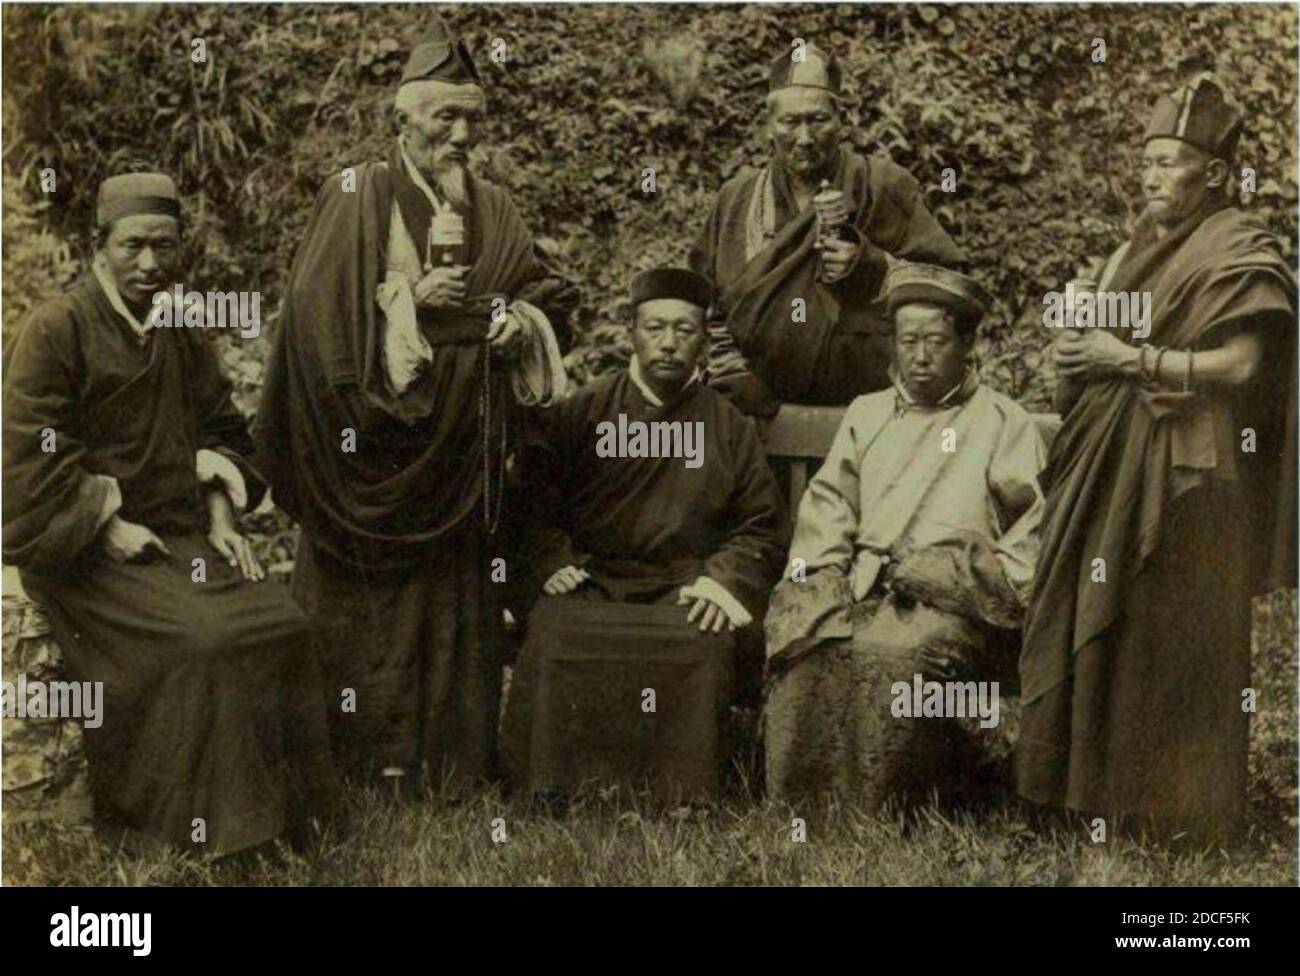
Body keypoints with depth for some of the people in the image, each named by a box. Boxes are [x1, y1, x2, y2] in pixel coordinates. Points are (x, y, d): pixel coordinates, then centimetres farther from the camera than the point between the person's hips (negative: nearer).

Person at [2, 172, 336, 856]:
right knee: (198, 644, -27)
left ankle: (282, 817, -1)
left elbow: (219, 429, 18)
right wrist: (110, 528, -18)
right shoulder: (56, 330, -9)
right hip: (86, 547, -6)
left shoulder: (180, 332, 12)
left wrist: (222, 519, 2)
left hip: (180, 533, 6)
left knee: (281, 625, -13)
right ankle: (197, 830, -11)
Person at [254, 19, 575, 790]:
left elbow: (547, 293, 16)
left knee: (462, 615, 8)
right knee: (374, 631, -1)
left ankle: (459, 779, 17)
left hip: (466, 457, 5)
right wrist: (410, 299, -17)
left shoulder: (495, 211, 12)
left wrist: (522, 319, -4)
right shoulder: (356, 198, -2)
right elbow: (322, 311, -9)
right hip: (378, 458, -4)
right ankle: (370, 778, 9)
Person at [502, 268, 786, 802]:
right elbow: (536, 496, 11)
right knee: (551, 641, -31)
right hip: (588, 586, 0)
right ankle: (549, 808, -20)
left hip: (684, 593, 0)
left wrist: (724, 578, -4)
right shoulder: (581, 412, 14)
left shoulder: (731, 427, 14)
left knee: (704, 650, -33)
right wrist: (553, 561, -4)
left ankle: (683, 811, -20)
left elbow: (762, 526, 13)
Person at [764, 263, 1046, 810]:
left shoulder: (1004, 424, 14)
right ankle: (801, 804, -23)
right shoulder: (867, 414, 26)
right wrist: (827, 576, 0)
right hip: (860, 587, 4)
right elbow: (828, 505, 17)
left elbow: (1031, 538, 6)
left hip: (955, 597, -3)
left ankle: (883, 806, -25)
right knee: (801, 635, -27)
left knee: (895, 650, -35)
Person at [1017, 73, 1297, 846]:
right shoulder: (1147, 241, 16)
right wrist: (1084, 348, 5)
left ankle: (1176, 813, 10)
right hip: (1112, 462, 8)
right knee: (1099, 631, 7)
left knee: (1170, 642, -2)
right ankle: (1101, 795, 18)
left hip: (1183, 470, -8)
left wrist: (1130, 359, -15)